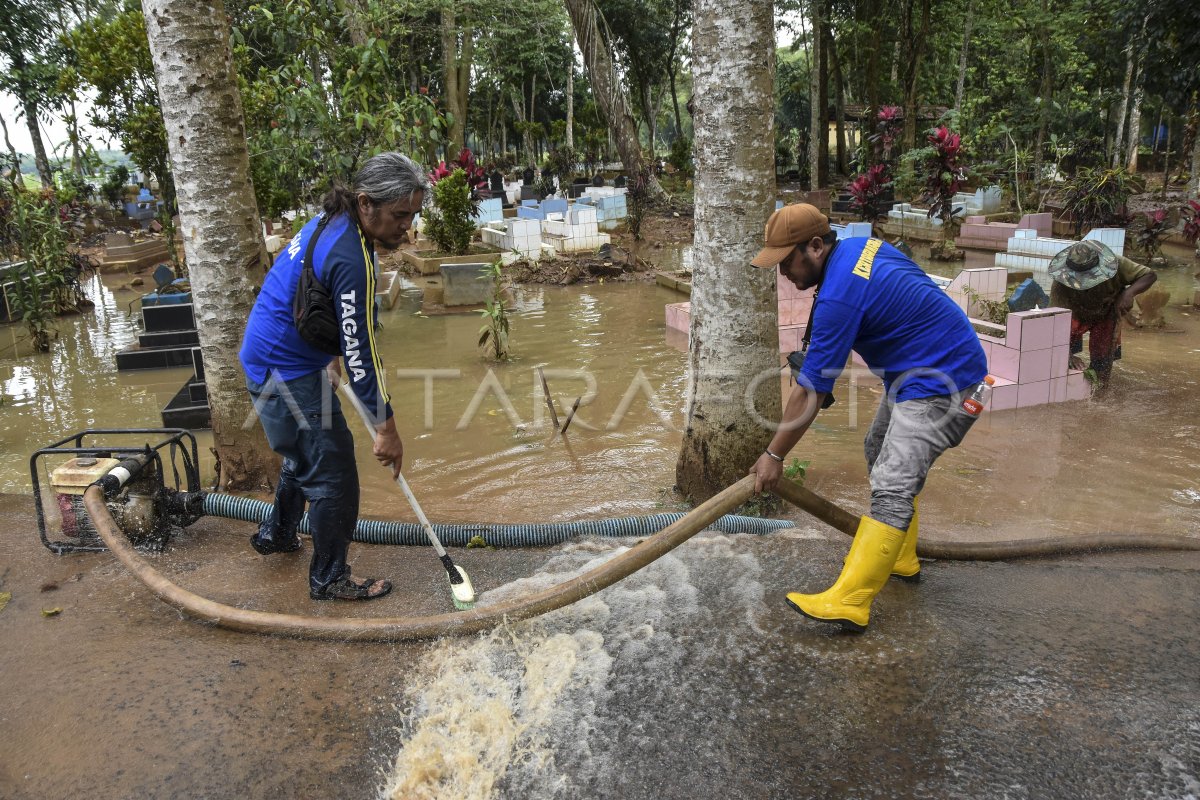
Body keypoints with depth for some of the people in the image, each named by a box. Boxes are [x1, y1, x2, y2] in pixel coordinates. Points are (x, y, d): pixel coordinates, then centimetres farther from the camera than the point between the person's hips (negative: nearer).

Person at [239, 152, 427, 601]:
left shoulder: (331, 220, 2)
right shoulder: (351, 257, -28)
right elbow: (360, 350, -27)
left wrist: (329, 357, 23)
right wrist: (385, 427, -22)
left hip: (268, 358, 10)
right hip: (286, 373, -10)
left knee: (305, 454, 27)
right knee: (332, 474, -1)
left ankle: (276, 535, 47)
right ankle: (330, 579, 14)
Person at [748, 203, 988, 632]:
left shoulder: (839, 297, -26)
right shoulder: (860, 246, 3)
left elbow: (809, 392, -23)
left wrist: (774, 455, -13)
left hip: (942, 383, -11)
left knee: (893, 484, -19)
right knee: (880, 452, 23)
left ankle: (849, 602, -24)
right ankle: (901, 560, 32)